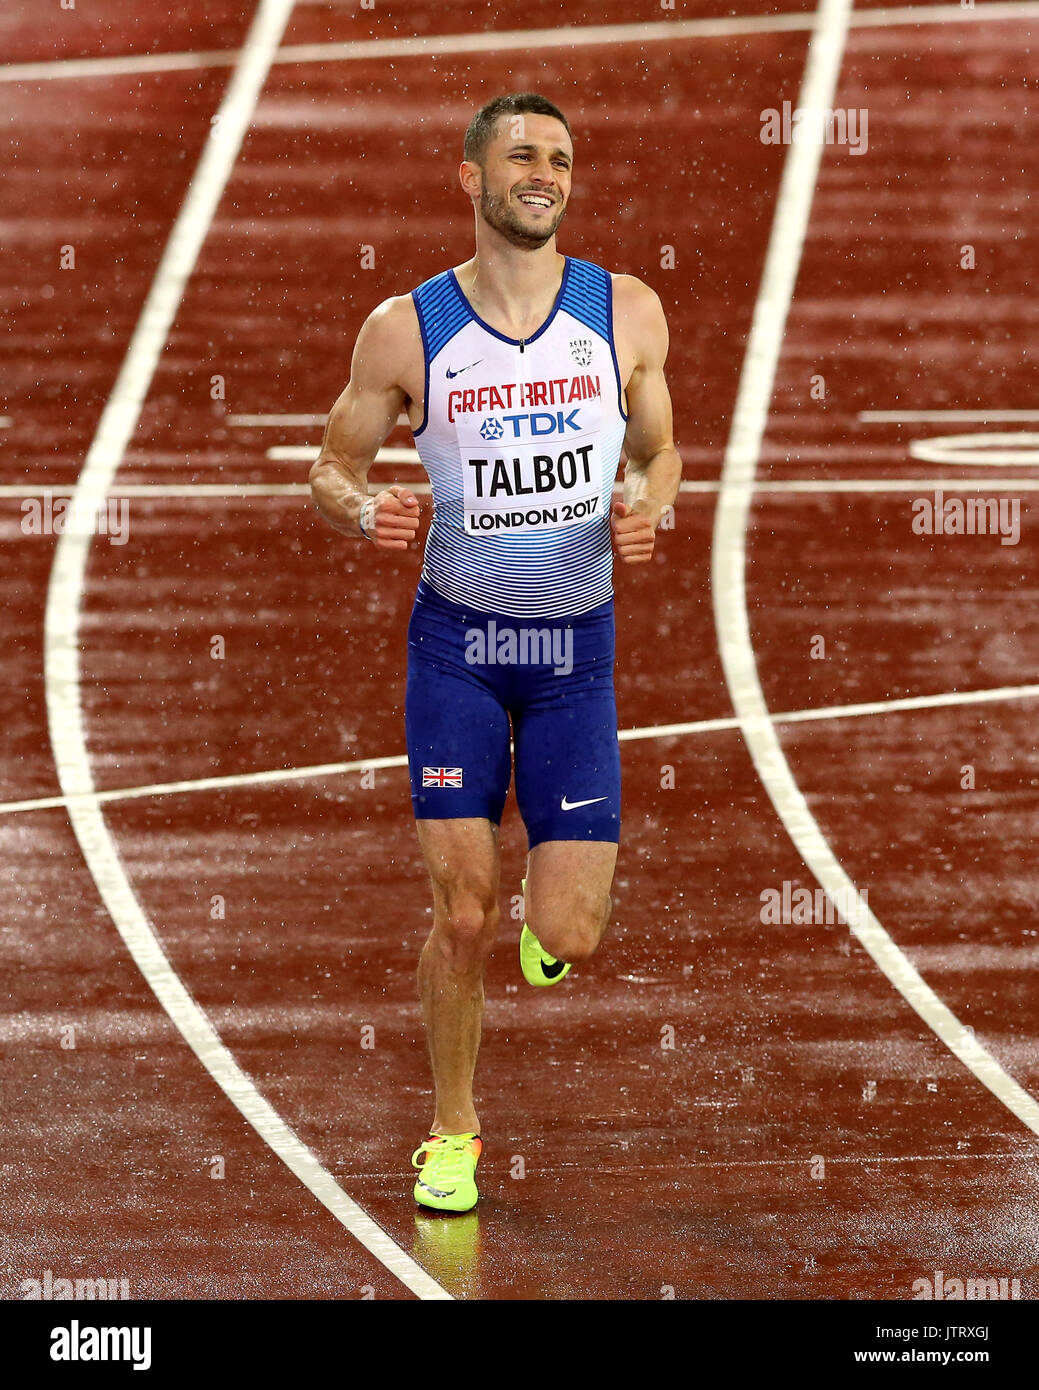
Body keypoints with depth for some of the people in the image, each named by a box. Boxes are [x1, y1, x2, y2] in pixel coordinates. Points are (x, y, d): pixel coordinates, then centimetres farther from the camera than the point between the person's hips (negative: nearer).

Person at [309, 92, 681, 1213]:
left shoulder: (627, 315, -4)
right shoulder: (405, 331, -8)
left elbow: (659, 452, 10)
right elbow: (331, 468, 3)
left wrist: (648, 508, -13)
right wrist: (363, 509, -20)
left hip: (577, 646, 1)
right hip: (457, 641, -1)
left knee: (571, 941, -5)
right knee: (462, 915, -4)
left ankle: (545, 912, 34)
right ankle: (452, 1132, 19)